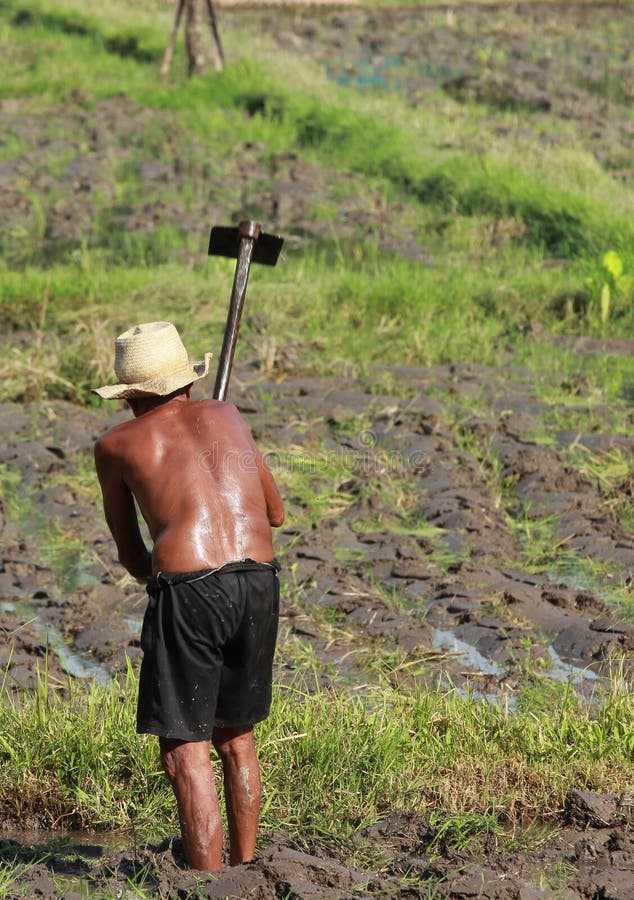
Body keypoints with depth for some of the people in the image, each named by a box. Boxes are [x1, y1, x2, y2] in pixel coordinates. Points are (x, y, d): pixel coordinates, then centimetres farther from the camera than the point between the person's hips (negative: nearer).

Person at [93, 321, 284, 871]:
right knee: (235, 738, 22)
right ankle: (244, 868, 31)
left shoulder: (116, 445, 14)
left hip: (186, 587, -4)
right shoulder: (225, 416, 21)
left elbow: (130, 552, 24)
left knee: (185, 753, -1)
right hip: (260, 584, 4)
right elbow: (276, 512, 31)